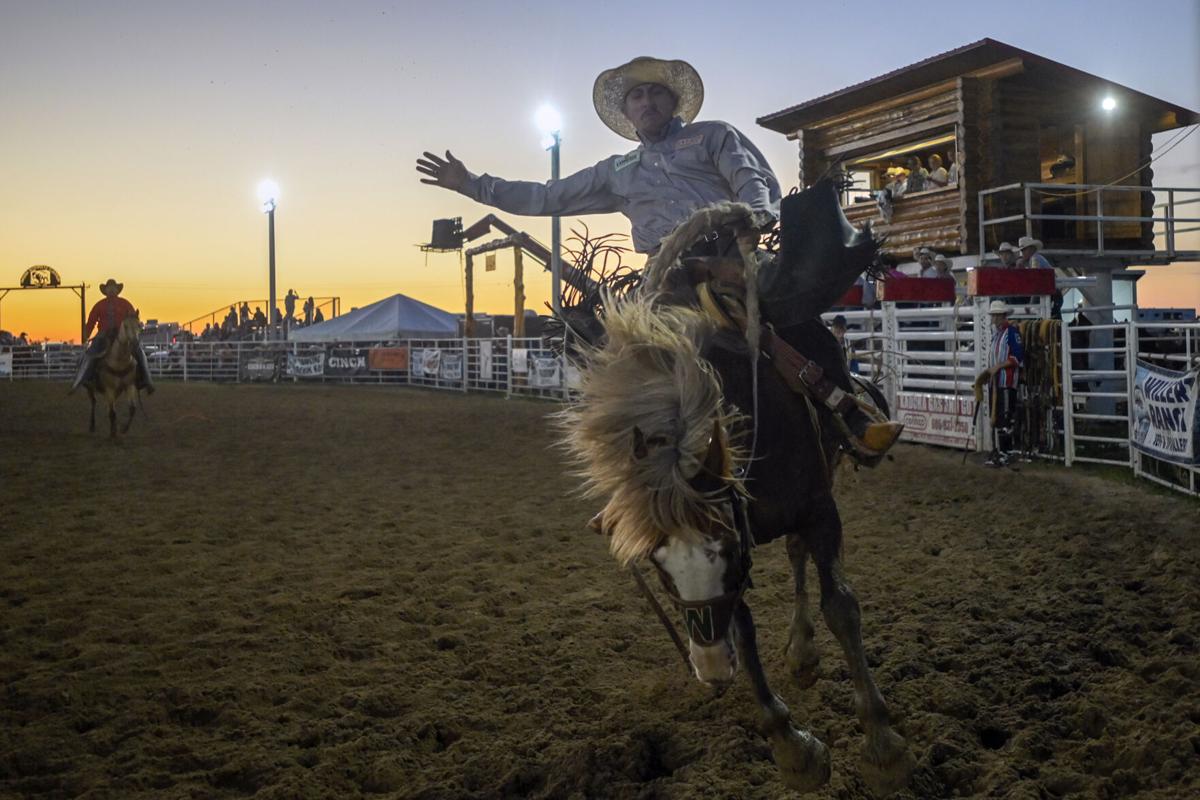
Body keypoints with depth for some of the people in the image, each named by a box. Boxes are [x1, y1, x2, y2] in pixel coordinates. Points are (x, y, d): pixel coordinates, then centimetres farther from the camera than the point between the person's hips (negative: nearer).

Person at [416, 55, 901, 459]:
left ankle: (855, 423, -25)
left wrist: (755, 214, -20)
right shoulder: (616, 172, 28)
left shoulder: (713, 135, 20)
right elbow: (546, 198, 28)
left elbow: (755, 179, 5)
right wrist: (472, 184, 23)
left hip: (733, 249, -2)